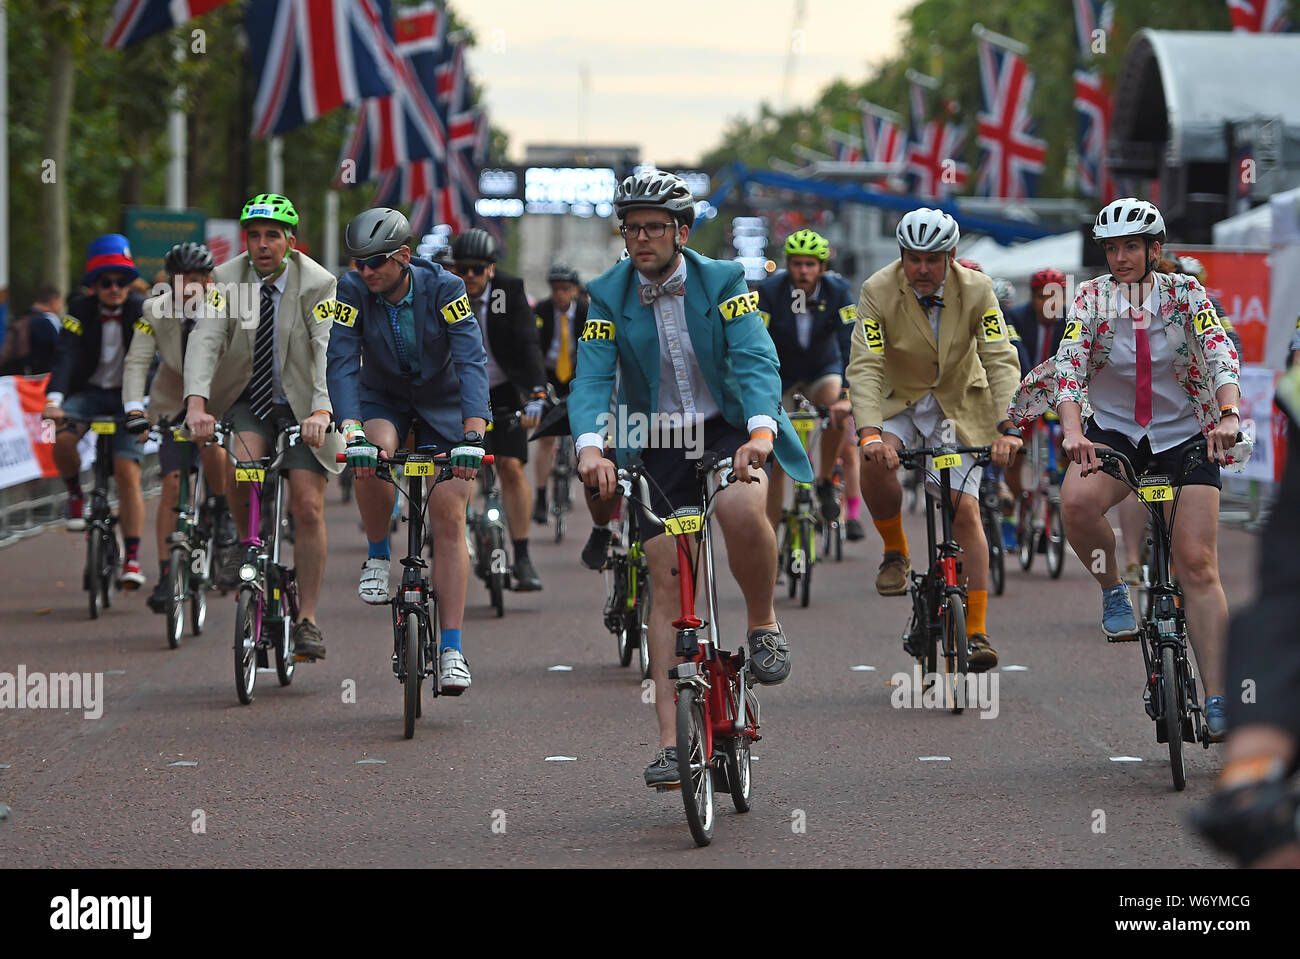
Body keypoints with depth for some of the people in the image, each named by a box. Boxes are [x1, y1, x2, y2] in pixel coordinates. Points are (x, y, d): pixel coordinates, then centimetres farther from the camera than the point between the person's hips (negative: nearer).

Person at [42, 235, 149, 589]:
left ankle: (132, 559, -9)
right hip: (88, 392, 1)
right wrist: (54, 399, -36)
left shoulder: (141, 311, -9)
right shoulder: (80, 311, -7)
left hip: (127, 397, -1)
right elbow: (65, 356, -19)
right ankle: (75, 495, 0)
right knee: (62, 437, -31)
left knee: (127, 472, -15)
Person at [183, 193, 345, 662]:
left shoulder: (318, 284, -16)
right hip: (245, 400, 1)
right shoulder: (227, 280, -10)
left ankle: (307, 621, 2)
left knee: (308, 508, -8)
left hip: (301, 406, -1)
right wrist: (197, 403, -37)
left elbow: (330, 351, -27)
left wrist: (321, 412, -43)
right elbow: (205, 340, -20)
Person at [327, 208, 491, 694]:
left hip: (444, 404, -1)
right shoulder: (353, 290, -20)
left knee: (449, 518, -11)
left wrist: (473, 437, -46)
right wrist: (353, 434, -43)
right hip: (384, 400, 1)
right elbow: (342, 364, -27)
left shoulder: (443, 288, -25)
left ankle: (451, 648, -9)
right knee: (371, 452, -34)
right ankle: (377, 557, -8)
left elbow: (471, 362, -33)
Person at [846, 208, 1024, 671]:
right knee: (875, 465, -32)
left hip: (957, 406, 0)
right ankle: (895, 552, -4)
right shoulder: (878, 292, -19)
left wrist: (1007, 428, -37)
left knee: (965, 510, -11)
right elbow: (865, 367, -27)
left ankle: (976, 631, -6)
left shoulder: (976, 291, -17)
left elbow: (1002, 362, -21)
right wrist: (870, 433, -43)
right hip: (898, 401, 0)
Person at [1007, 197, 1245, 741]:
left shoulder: (1185, 293, -5)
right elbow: (1068, 364, -16)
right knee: (1077, 502, -33)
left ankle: (1217, 702, -13)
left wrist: (1228, 416, -38)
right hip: (1113, 432, 1)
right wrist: (1073, 430, -35)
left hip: (1185, 435, -1)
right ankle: (1114, 592, -4)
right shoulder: (1091, 298, -4)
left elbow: (1220, 355, -18)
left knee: (1197, 563, -13)